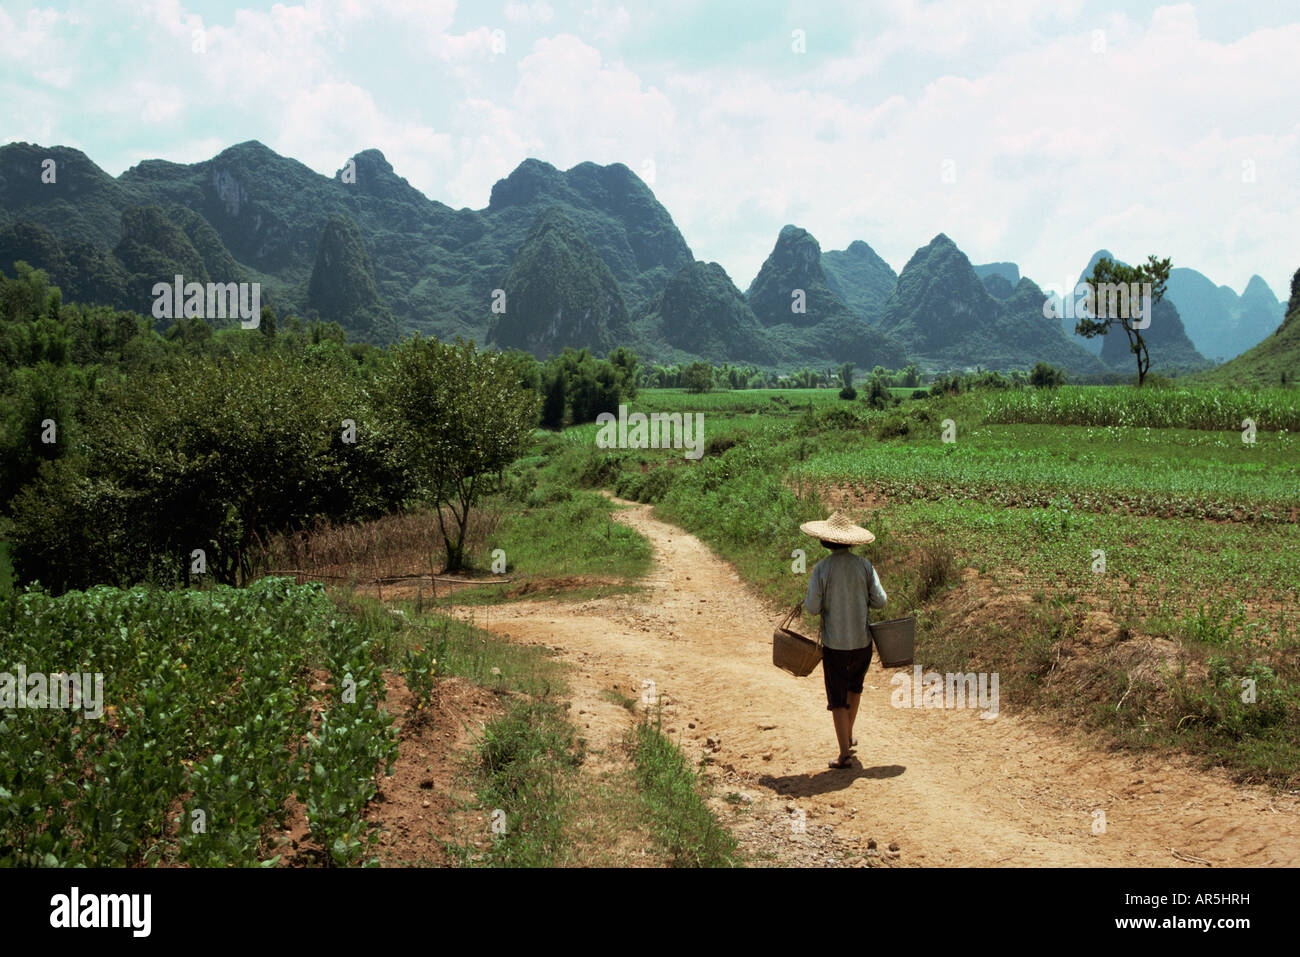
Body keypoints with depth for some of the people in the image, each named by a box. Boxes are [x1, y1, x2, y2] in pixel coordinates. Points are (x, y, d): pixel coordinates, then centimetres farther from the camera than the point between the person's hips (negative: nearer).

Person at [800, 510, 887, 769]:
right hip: (862, 641, 3)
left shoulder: (821, 568, -12)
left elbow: (812, 608, -12)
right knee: (854, 686, 27)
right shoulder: (864, 565, -5)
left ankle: (844, 753, 3)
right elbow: (879, 601, -2)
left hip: (835, 643, -3)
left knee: (838, 698, 5)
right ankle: (849, 736, 37)